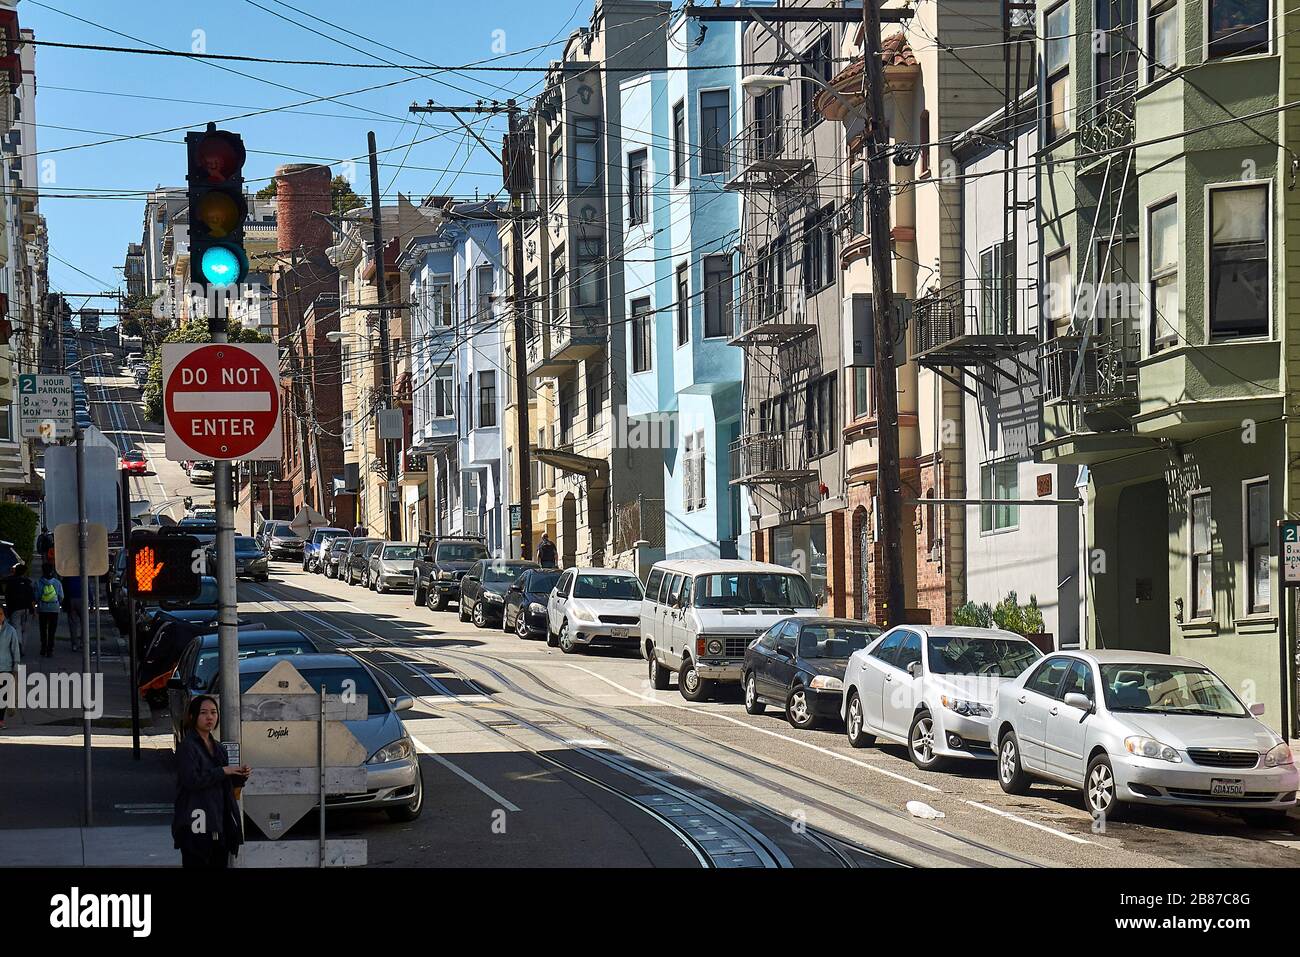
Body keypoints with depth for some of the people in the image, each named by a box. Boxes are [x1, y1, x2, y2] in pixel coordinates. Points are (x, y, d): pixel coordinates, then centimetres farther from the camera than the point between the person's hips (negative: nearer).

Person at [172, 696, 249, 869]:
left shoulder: (219, 748, 17)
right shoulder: (187, 747, -7)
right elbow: (192, 780, -20)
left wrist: (240, 776, 3)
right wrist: (223, 771, -13)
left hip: (219, 825, 8)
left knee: (219, 863, 8)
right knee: (197, 864, -8)